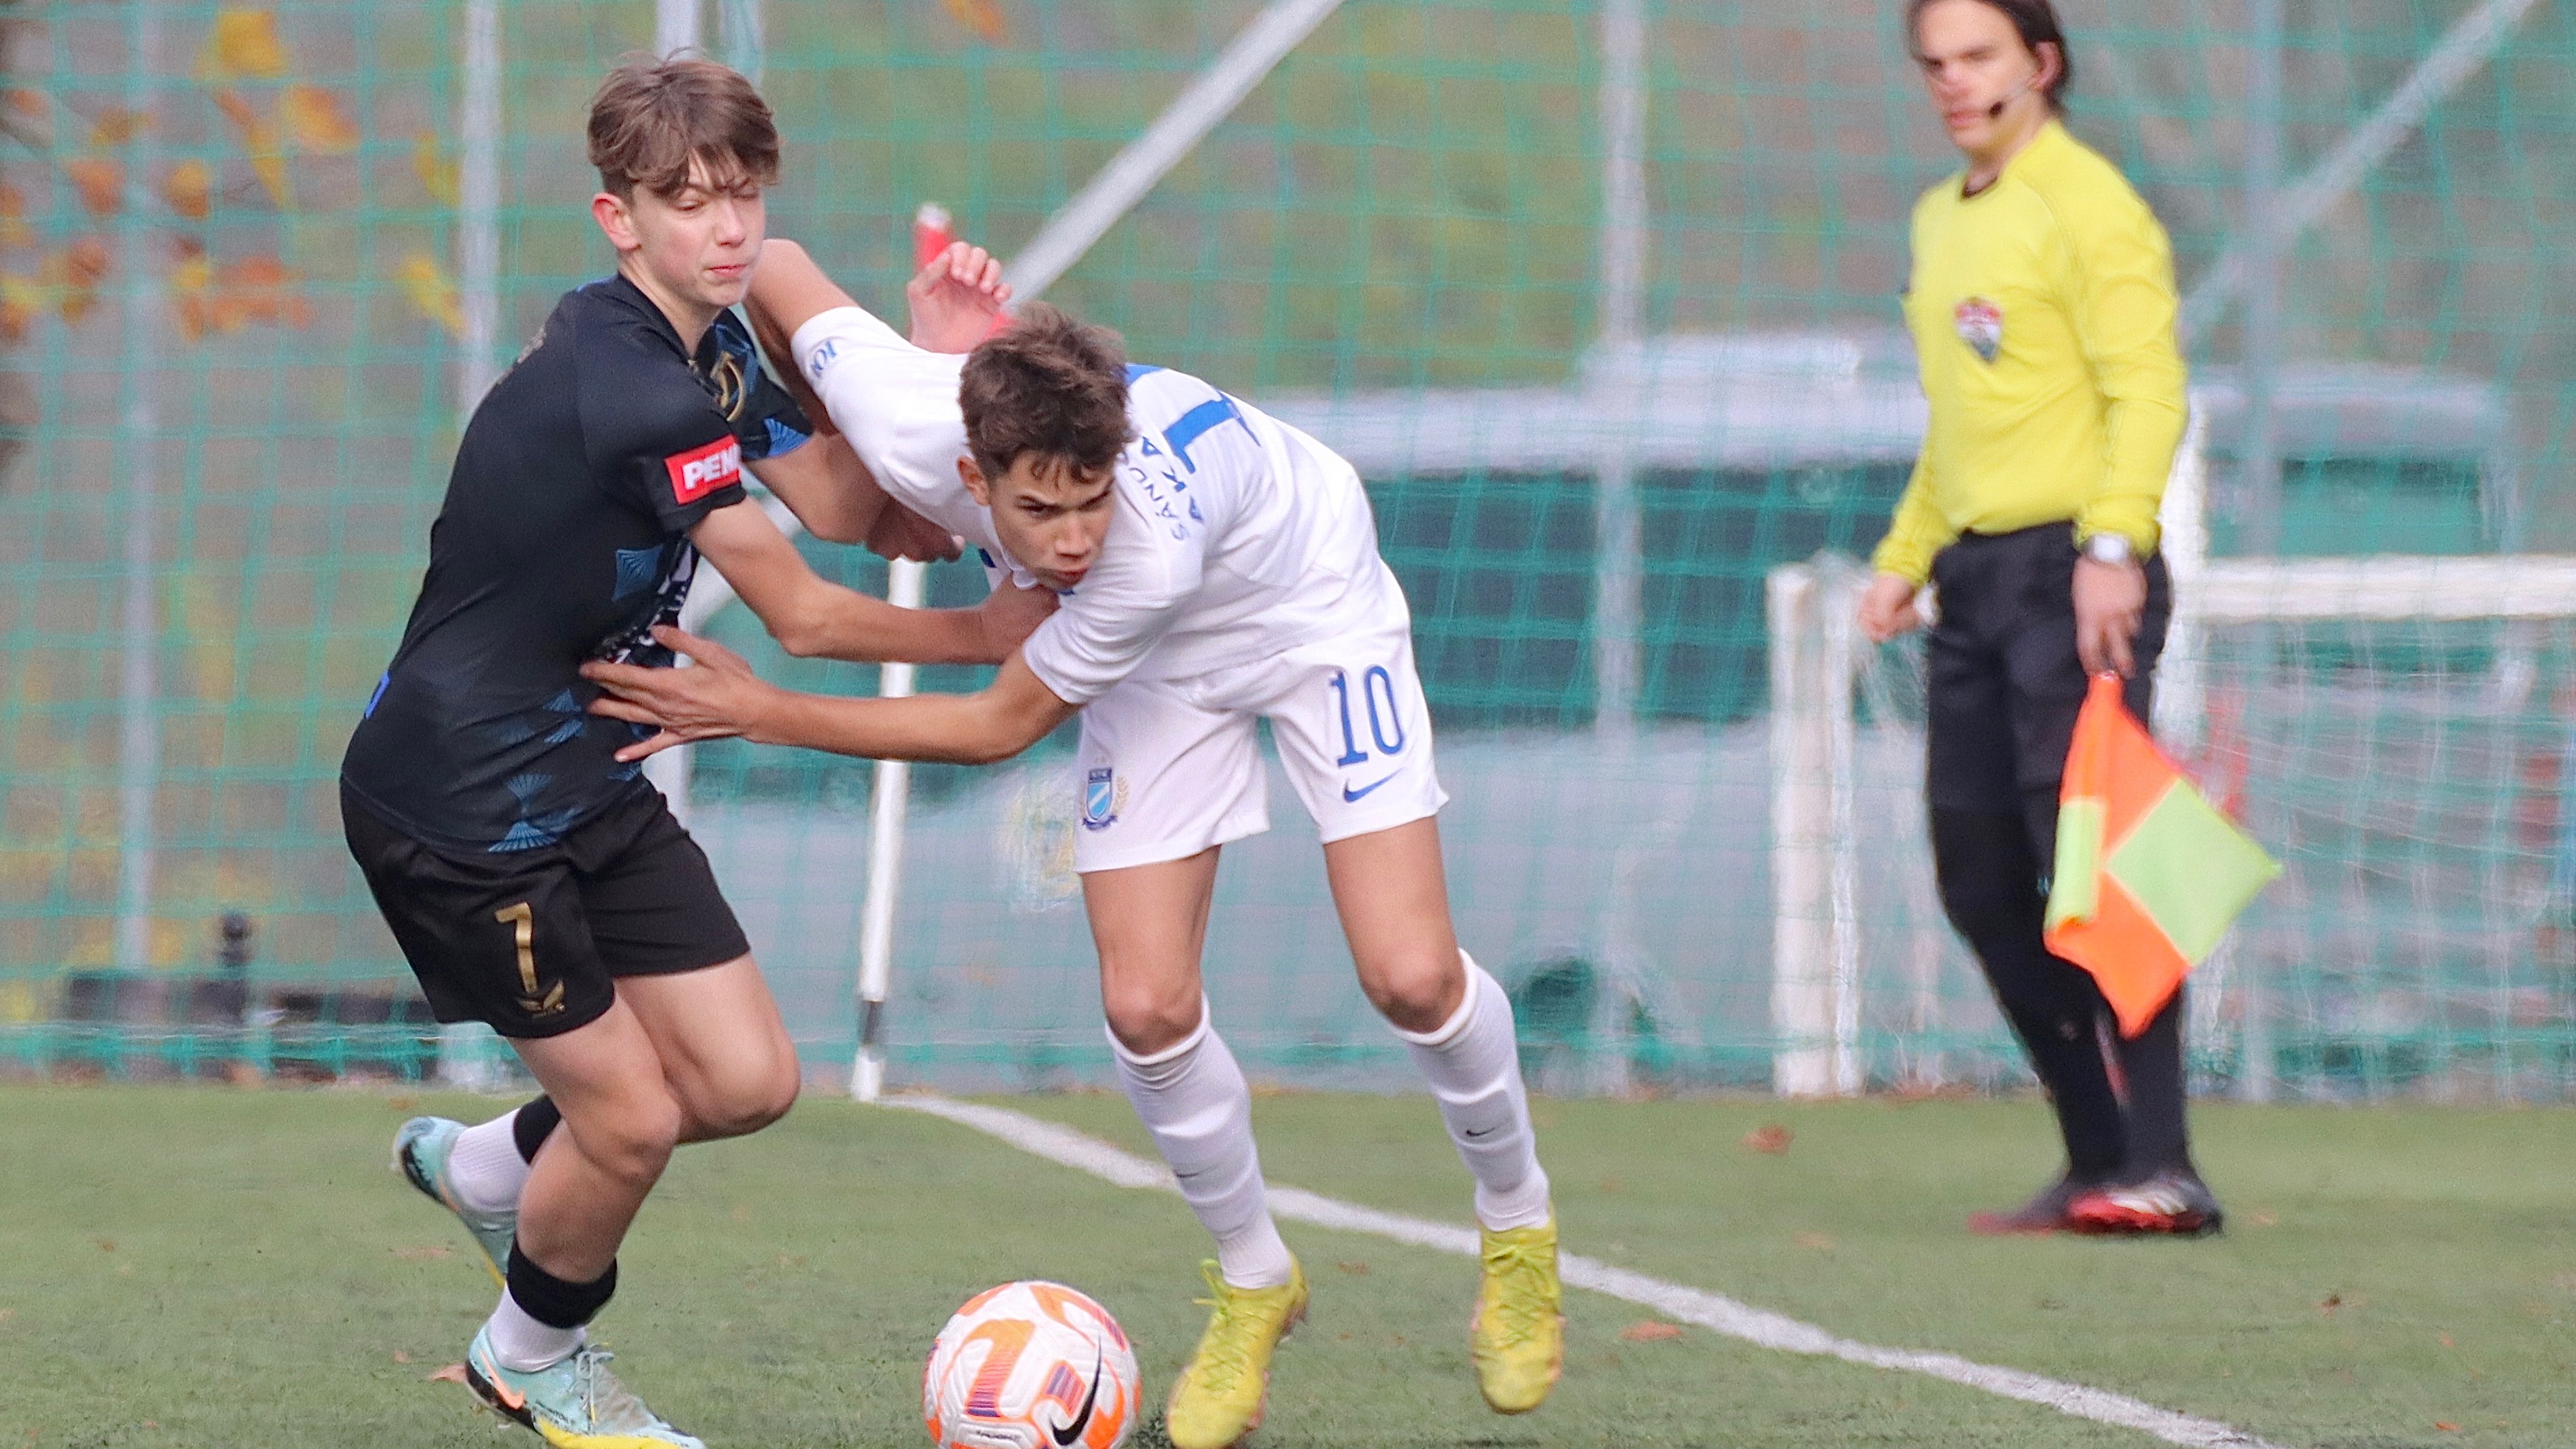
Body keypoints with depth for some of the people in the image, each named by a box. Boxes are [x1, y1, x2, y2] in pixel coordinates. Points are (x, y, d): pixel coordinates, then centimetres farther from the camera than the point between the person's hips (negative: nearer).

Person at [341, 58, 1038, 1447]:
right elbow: (802, 614, -20)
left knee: (746, 1081, 4)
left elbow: (841, 504, 0)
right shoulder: (628, 390, -27)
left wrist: (919, 356, -12)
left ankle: (487, 1165, 31)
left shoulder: (710, 351, 5)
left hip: (588, 783, 9)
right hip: (458, 801, -9)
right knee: (632, 1120, -3)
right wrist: (987, 634, -8)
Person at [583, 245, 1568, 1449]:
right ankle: (1252, 1282, 18)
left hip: (1308, 612, -4)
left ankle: (1517, 1228, 14)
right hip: (1166, 671, 4)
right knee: (1145, 1007, -8)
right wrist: (861, 487, -1)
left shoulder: (1152, 549, -44)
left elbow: (1000, 726, -29)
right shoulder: (908, 421, -35)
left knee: (1411, 977, -15)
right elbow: (776, 267, -15)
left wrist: (758, 715, -28)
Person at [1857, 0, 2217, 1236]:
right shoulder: (1940, 221, 20)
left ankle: (2161, 1169, -15)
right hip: (1974, 578, 9)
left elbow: (2148, 389, -15)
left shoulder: (2085, 203, -6)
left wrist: (2112, 544, -25)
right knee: (1982, 879, 5)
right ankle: (2099, 1163, 11)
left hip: (2071, 573, -9)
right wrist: (1903, 559, 21)